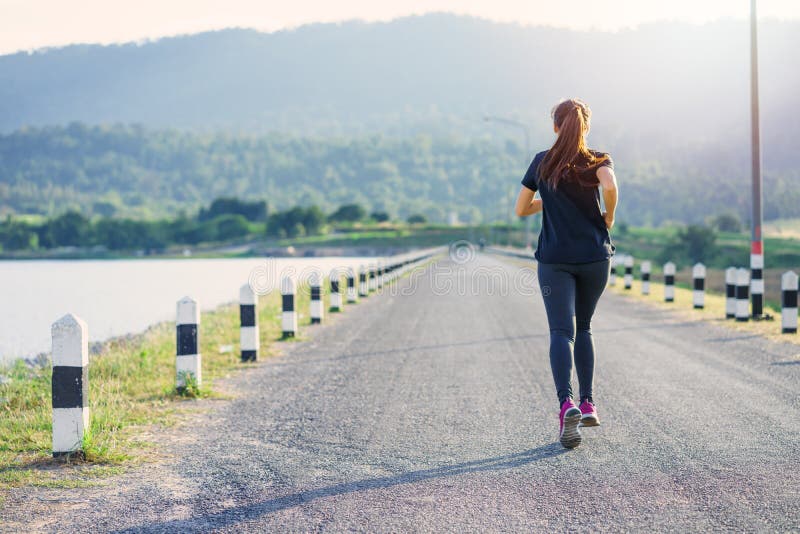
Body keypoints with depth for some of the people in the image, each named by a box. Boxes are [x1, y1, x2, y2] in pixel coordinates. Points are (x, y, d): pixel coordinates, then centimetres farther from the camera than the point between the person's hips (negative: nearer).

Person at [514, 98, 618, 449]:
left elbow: (521, 210, 9)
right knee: (583, 328, 18)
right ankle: (588, 403, 16)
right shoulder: (598, 160, 0)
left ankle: (566, 403, -30)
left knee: (561, 331, -9)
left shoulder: (542, 162, 5)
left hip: (555, 259, -1)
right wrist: (608, 217, -5)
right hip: (595, 256, 1)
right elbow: (610, 186, -22)